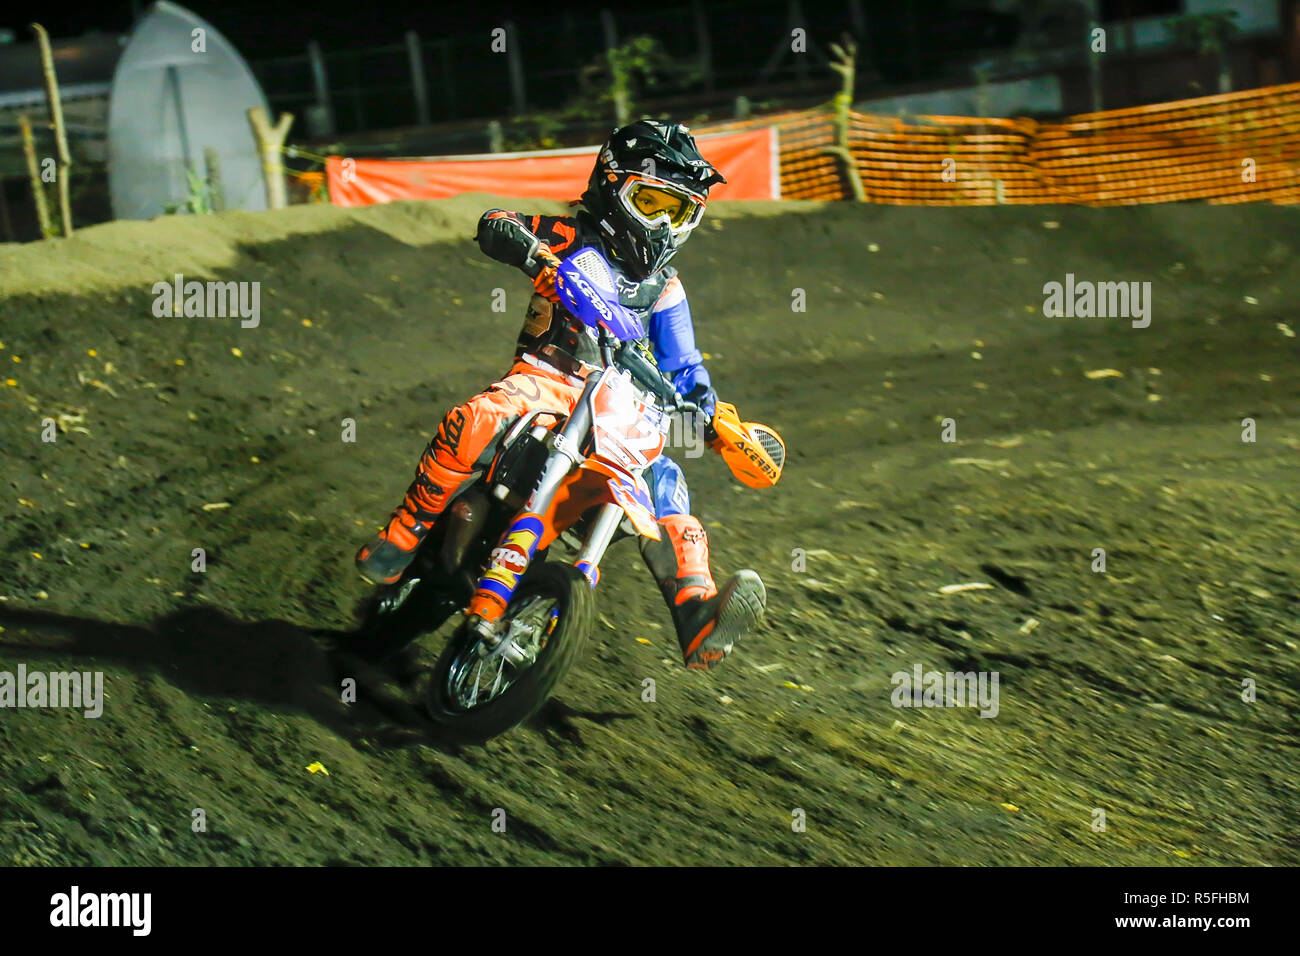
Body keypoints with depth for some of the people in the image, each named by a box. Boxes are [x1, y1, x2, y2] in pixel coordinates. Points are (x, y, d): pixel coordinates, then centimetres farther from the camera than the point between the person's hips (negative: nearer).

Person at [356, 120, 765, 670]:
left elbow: (682, 367, 22)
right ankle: (403, 535, -20)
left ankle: (698, 624, -29)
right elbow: (492, 226, -7)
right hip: (542, 378, -4)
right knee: (476, 423, -35)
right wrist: (532, 251, -30)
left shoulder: (664, 288, 20)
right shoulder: (574, 239, 7)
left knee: (664, 483, -19)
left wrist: (709, 413, 1)